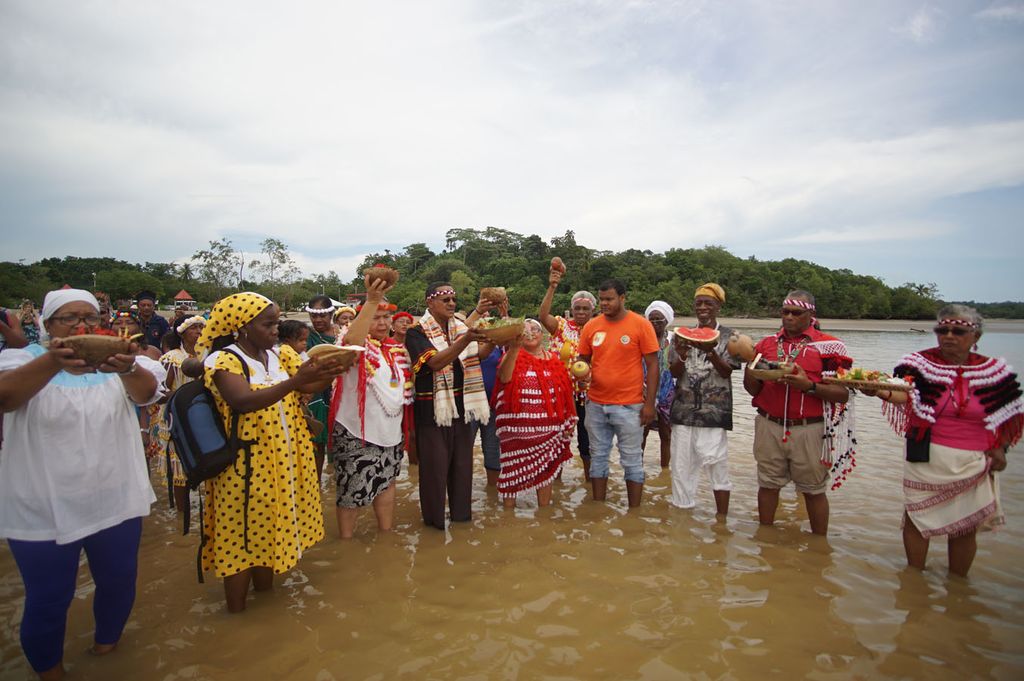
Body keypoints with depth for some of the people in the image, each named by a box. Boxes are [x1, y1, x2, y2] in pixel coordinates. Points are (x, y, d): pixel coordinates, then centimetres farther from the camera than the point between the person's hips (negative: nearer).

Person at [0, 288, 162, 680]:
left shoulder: (119, 361, -3)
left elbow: (146, 391, -23)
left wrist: (126, 369, -48)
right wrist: (53, 362, -49)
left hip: (115, 503, 2)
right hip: (43, 511, -2)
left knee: (118, 584, 18)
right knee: (47, 600, 11)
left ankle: (106, 641, 47)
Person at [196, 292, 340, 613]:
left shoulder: (281, 355, 6)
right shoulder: (222, 360, -13)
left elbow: (311, 386, -4)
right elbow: (244, 401, -30)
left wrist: (331, 370, -24)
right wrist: (294, 381, -39)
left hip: (284, 462, 6)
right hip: (245, 465, -6)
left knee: (271, 529, 18)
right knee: (241, 536, 6)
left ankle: (266, 595, 37)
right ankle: (236, 610, 23)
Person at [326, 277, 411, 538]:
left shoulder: (398, 349, 8)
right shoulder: (361, 345, -12)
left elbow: (405, 386, 20)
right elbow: (350, 341, -38)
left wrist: (408, 425, 14)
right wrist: (371, 300, -45)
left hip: (390, 432, 7)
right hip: (356, 434, -6)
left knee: (386, 482, 18)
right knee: (352, 489, 5)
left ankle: (386, 532, 34)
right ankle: (346, 540, 23)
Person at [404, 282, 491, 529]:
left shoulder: (461, 327, 9)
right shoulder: (417, 332, -9)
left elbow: (479, 354, -3)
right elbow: (435, 362, -23)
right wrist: (466, 340, -34)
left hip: (461, 405, 5)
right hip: (432, 407, -5)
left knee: (462, 461, 13)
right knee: (434, 465, 3)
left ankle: (461, 512, 29)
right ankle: (434, 517, 20)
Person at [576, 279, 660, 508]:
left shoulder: (641, 325, -6)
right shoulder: (591, 326, 4)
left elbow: (652, 365, -5)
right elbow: (583, 359, 15)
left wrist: (649, 403, -9)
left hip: (629, 406, -4)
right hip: (596, 404, 4)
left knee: (632, 460, 6)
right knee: (598, 456, 13)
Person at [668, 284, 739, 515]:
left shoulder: (727, 336, 2)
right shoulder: (684, 335, 8)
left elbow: (726, 371, -7)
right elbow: (674, 372, 4)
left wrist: (711, 352, -26)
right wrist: (682, 355, -18)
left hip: (714, 410, -3)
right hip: (684, 408, 3)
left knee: (717, 462, -4)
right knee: (681, 462, 7)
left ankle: (722, 517, 8)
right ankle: (682, 509, 22)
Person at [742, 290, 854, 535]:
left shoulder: (828, 346, -1)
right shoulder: (766, 344, 9)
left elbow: (843, 394, -6)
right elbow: (752, 389, 9)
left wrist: (809, 386, -20)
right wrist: (749, 363, -10)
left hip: (809, 430, -3)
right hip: (769, 426, 3)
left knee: (813, 490, 8)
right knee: (768, 485, 12)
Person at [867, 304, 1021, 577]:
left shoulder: (994, 370, 2)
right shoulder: (920, 363, -6)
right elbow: (905, 396, -22)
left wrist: (1001, 449, 2)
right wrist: (882, 392, -44)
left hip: (975, 463, 2)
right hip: (926, 458, -2)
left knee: (965, 527, 11)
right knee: (917, 519, 7)